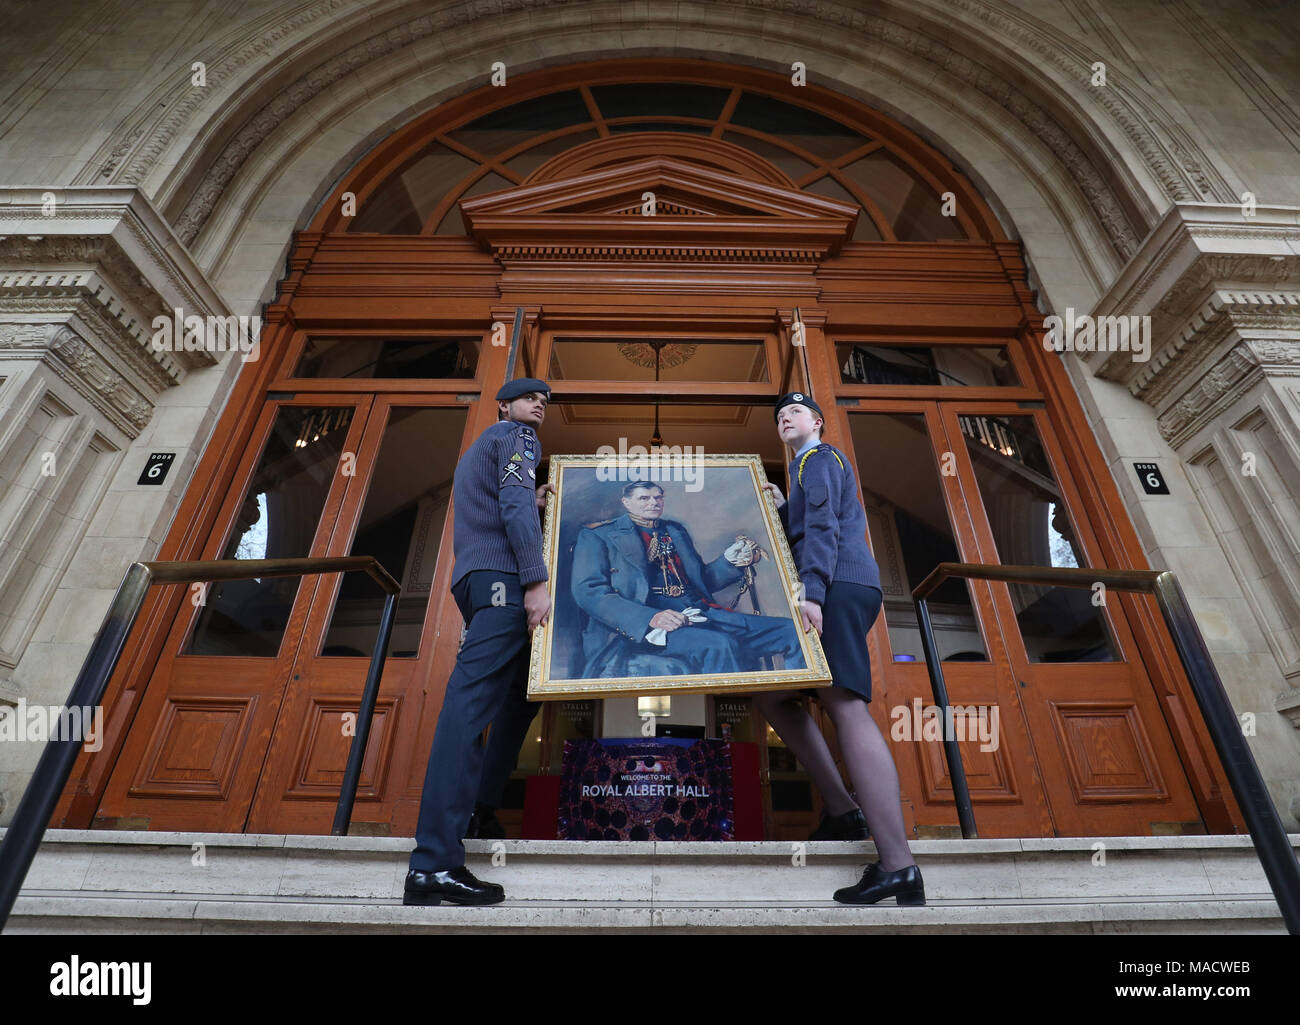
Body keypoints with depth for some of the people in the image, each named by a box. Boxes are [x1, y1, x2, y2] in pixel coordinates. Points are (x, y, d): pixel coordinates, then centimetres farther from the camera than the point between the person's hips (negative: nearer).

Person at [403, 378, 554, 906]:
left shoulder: (478, 448, 35)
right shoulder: (517, 436, 7)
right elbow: (515, 505, -12)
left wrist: (532, 505, 25)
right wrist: (536, 580, -21)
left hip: (477, 578, 10)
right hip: (503, 575, -10)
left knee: (512, 698, 12)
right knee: (471, 702, -19)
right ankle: (434, 862, -23)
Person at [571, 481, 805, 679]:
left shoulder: (675, 530, 26)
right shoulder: (598, 535, 8)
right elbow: (588, 591, -6)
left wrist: (733, 560, 7)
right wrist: (650, 617, -21)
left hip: (700, 613, 6)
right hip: (642, 626, -6)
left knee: (792, 631, -10)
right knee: (719, 645, -36)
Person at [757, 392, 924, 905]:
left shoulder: (819, 457, 4)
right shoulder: (809, 467, 33)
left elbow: (822, 527, -13)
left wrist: (812, 592, -24)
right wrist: (781, 508, 18)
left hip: (839, 587, -10)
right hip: (834, 593, 10)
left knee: (843, 704, -22)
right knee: (769, 693, 7)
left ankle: (899, 867, -25)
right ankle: (841, 808, 5)